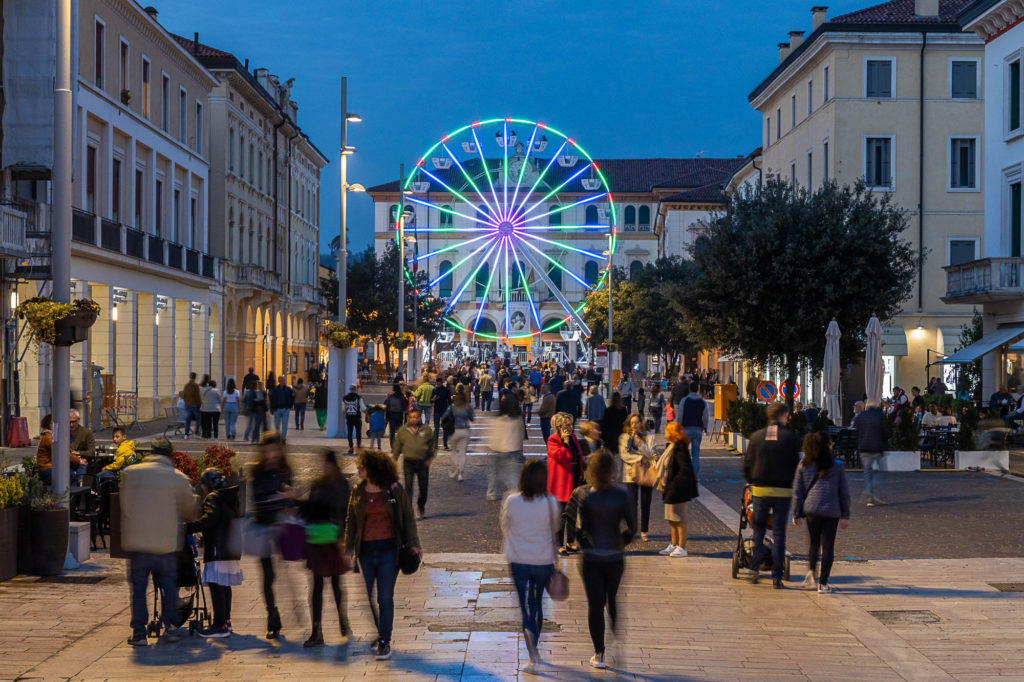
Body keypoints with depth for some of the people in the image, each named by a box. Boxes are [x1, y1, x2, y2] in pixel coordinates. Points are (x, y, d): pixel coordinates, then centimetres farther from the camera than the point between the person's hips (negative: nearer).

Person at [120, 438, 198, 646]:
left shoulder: (129, 473, 2)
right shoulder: (179, 479, -1)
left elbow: (123, 504, 11)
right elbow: (190, 511, 10)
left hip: (136, 542, 1)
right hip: (166, 543, -1)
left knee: (138, 588, 7)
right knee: (169, 585, 13)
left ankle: (139, 631, 5)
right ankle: (170, 626, 11)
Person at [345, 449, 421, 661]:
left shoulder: (395, 490, -1)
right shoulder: (358, 492, 7)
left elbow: (408, 518, 5)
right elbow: (351, 522, 11)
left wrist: (413, 544, -2)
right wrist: (349, 549, 6)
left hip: (389, 550, -3)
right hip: (366, 551, 3)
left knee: (385, 598, -3)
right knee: (365, 597, 6)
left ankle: (384, 642, 5)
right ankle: (374, 637, 23)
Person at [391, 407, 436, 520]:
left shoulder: (427, 430, 1)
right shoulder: (403, 430, 1)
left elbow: (433, 446, 11)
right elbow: (396, 446, 11)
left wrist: (430, 458, -1)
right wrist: (394, 460, 7)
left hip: (423, 463, 1)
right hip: (409, 463, -1)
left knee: (424, 488, 9)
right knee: (408, 487, -10)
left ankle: (420, 508, 32)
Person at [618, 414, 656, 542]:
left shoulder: (649, 437, 7)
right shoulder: (624, 437, 4)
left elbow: (651, 454, -2)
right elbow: (624, 454, -6)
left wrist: (640, 444, -14)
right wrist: (640, 458, -11)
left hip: (647, 473, 1)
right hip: (631, 473, -1)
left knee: (646, 504, 3)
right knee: (632, 503, -4)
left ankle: (644, 532, 10)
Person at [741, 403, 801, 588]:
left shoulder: (756, 436, 2)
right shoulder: (791, 437, -3)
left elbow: (747, 463, 5)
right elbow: (795, 465, 0)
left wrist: (751, 482, 18)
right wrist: (793, 485, 14)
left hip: (760, 489, 1)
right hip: (783, 491, -1)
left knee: (758, 529, 15)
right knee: (779, 533, 4)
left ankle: (753, 568, 9)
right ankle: (776, 576, 2)